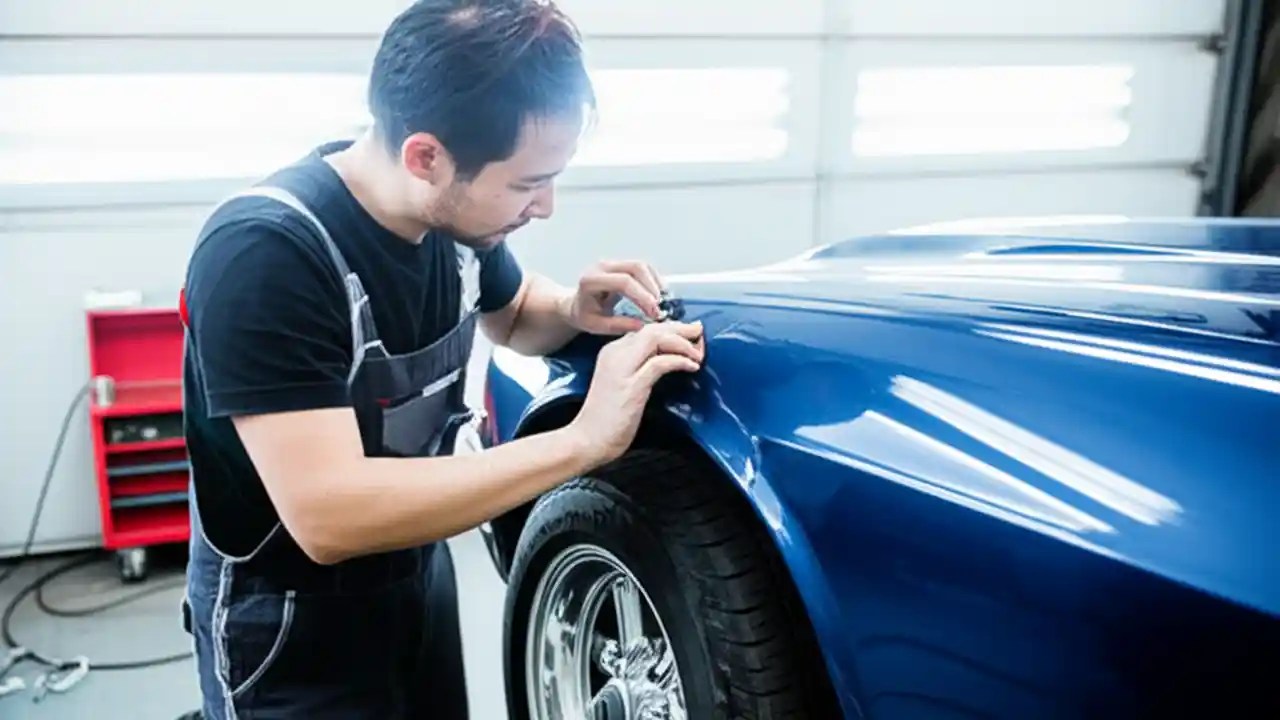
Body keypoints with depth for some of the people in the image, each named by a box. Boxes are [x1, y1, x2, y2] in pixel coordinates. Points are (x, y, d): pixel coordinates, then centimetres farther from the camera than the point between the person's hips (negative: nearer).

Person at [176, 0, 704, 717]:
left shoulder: (456, 214, -10)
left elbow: (512, 312, 11)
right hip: (288, 623, -6)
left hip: (419, 572, 7)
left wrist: (574, 313, -13)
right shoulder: (267, 254, -30)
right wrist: (582, 441, -37)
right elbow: (327, 515, -36)